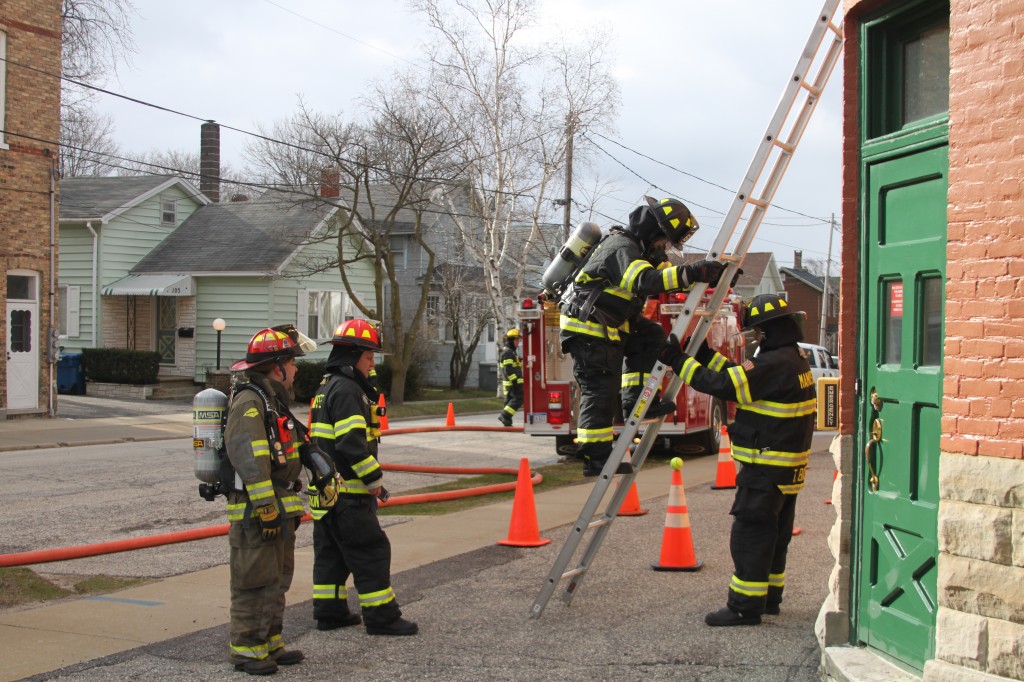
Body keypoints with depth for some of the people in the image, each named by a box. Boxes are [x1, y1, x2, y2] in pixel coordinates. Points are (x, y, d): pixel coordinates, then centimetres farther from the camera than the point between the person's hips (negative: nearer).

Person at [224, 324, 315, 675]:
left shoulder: (273, 400, 18)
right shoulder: (249, 402, -16)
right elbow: (248, 457, -26)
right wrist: (266, 507, -27)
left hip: (279, 508, 10)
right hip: (255, 512, -10)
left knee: (277, 580, 16)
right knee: (254, 582, -4)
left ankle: (270, 643, 25)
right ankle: (246, 649, 3)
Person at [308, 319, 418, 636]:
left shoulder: (327, 387, 18)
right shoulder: (347, 390, -16)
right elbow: (352, 443, -24)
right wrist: (374, 479, -16)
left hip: (326, 488, 11)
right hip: (347, 493, -11)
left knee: (331, 551, 15)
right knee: (371, 551, -4)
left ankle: (328, 611, 21)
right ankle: (381, 617, 0)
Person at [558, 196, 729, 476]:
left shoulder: (642, 250, 13)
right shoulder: (621, 249, -21)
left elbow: (667, 274, 15)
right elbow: (646, 281, -39)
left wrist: (708, 276, 0)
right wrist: (693, 272, -44)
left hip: (608, 325, 10)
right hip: (587, 328, -10)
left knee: (652, 338, 6)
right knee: (600, 391, -9)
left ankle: (637, 401, 2)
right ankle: (594, 458, -6)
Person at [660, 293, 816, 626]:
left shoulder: (775, 365, -22)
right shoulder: (794, 361, 12)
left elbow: (723, 385, -22)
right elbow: (740, 376, 18)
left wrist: (678, 361, -15)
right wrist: (706, 354, 17)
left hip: (766, 468, -10)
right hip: (788, 468, 10)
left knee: (749, 535, -5)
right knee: (774, 535, 17)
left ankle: (745, 606, -3)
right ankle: (769, 597, 27)